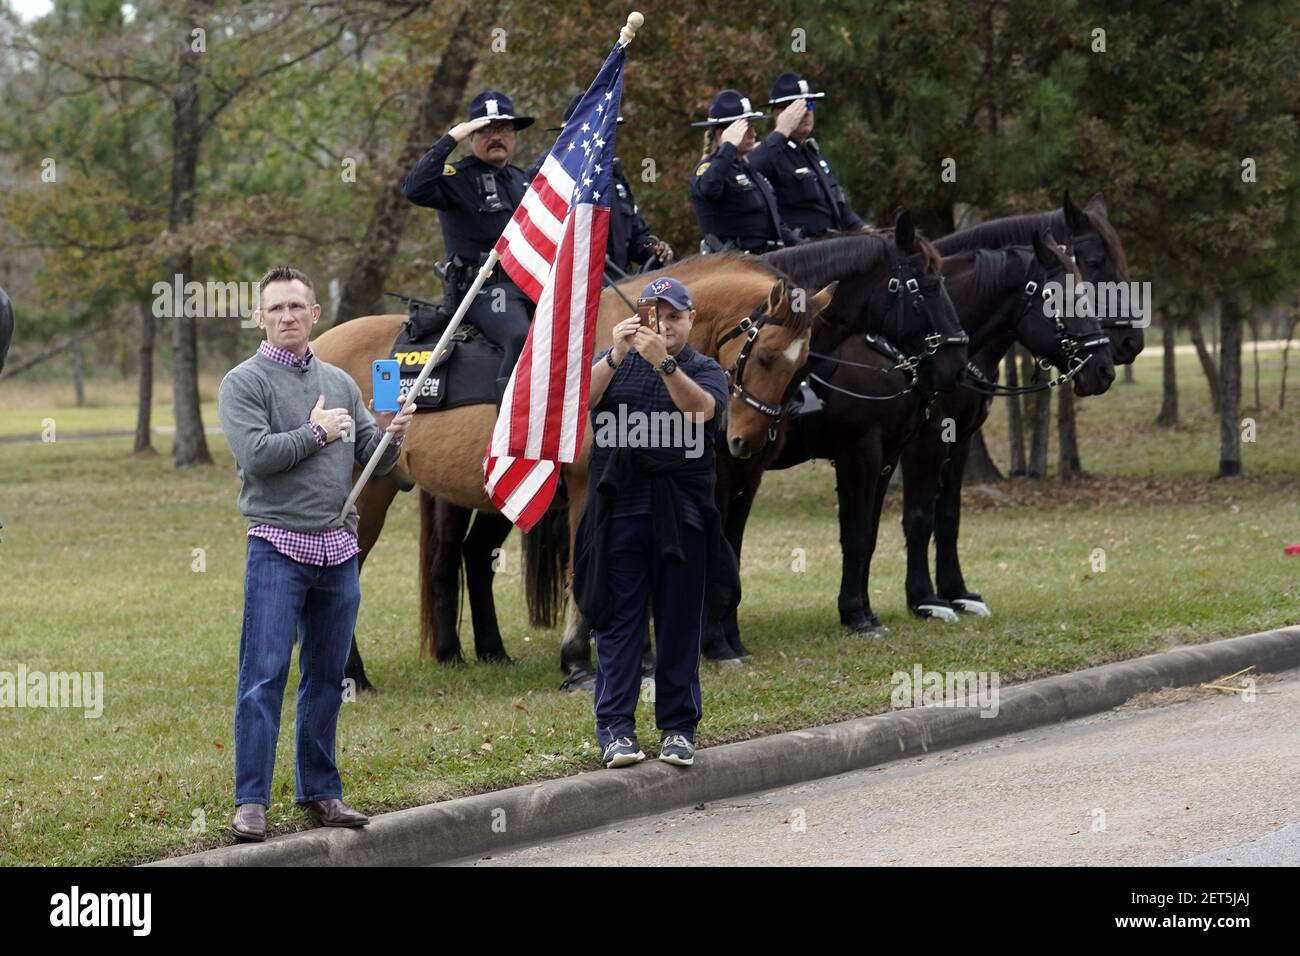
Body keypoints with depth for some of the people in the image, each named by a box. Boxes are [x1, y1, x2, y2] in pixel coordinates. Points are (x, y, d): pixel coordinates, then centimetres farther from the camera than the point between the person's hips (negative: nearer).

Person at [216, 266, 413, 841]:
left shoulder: (340, 383, 15)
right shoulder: (244, 383, -1)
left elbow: (376, 463, 14)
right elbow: (256, 454, -16)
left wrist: (390, 435, -6)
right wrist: (317, 432, -8)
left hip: (338, 551, 5)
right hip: (279, 549, -5)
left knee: (326, 679, 10)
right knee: (264, 676, -9)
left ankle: (320, 793, 17)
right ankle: (251, 800, -8)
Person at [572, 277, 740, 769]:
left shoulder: (704, 370, 9)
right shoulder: (616, 362, 13)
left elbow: (700, 409, -13)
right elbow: (581, 399, -5)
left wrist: (663, 363, -27)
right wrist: (616, 356, -19)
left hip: (681, 512, 0)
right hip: (620, 510, 0)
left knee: (680, 623, 2)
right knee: (619, 619, -2)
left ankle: (678, 726, 8)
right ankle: (615, 727, -2)